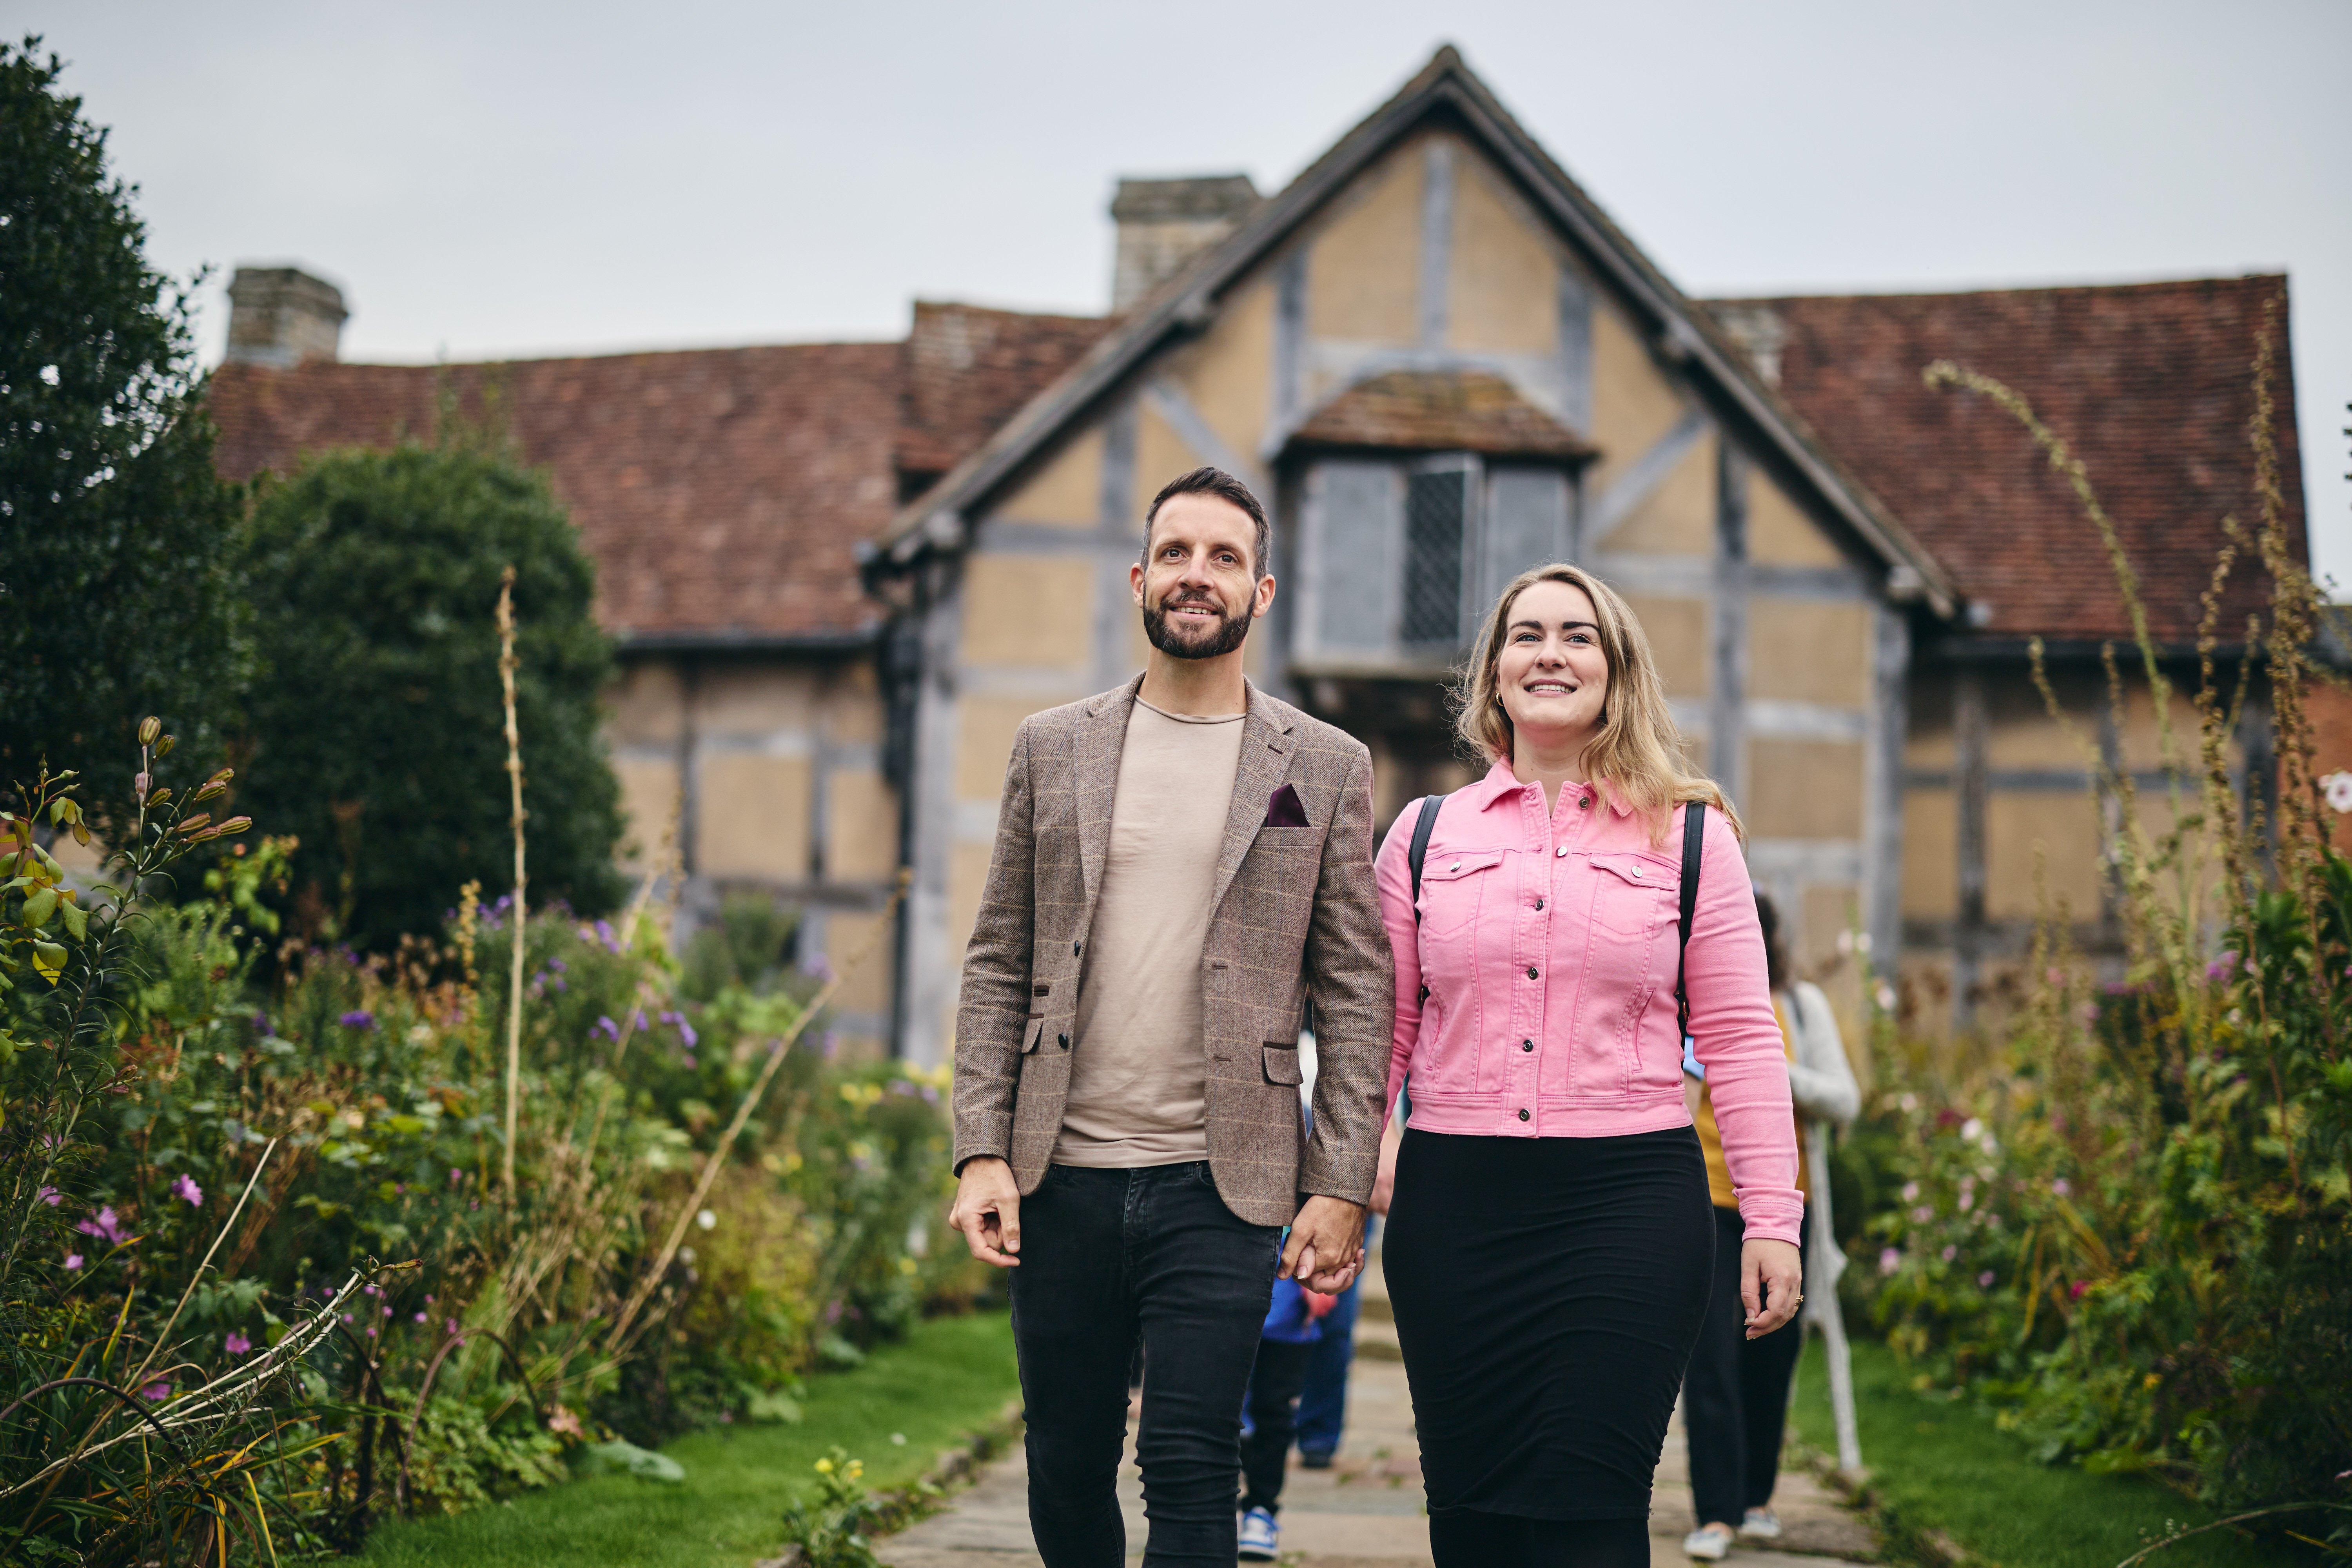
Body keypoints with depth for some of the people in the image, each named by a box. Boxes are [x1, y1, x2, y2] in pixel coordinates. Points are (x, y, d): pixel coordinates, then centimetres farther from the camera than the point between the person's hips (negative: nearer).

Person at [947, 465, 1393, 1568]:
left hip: (1221, 1186, -2)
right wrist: (982, 1152, -1)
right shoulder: (1052, 748, 9)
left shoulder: (1328, 769, 4)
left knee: (1189, 1473, -7)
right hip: (1062, 1181, 2)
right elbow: (997, 967, 8)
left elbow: (1356, 996, 3)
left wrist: (1341, 1187, -4)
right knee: (1066, 1473, 11)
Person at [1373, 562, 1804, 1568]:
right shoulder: (1426, 834, 11)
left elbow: (1739, 1040, 4)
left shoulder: (1690, 834, 7)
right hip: (1453, 1207, 2)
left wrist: (1771, 1218, -3)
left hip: (1631, 1202, -2)